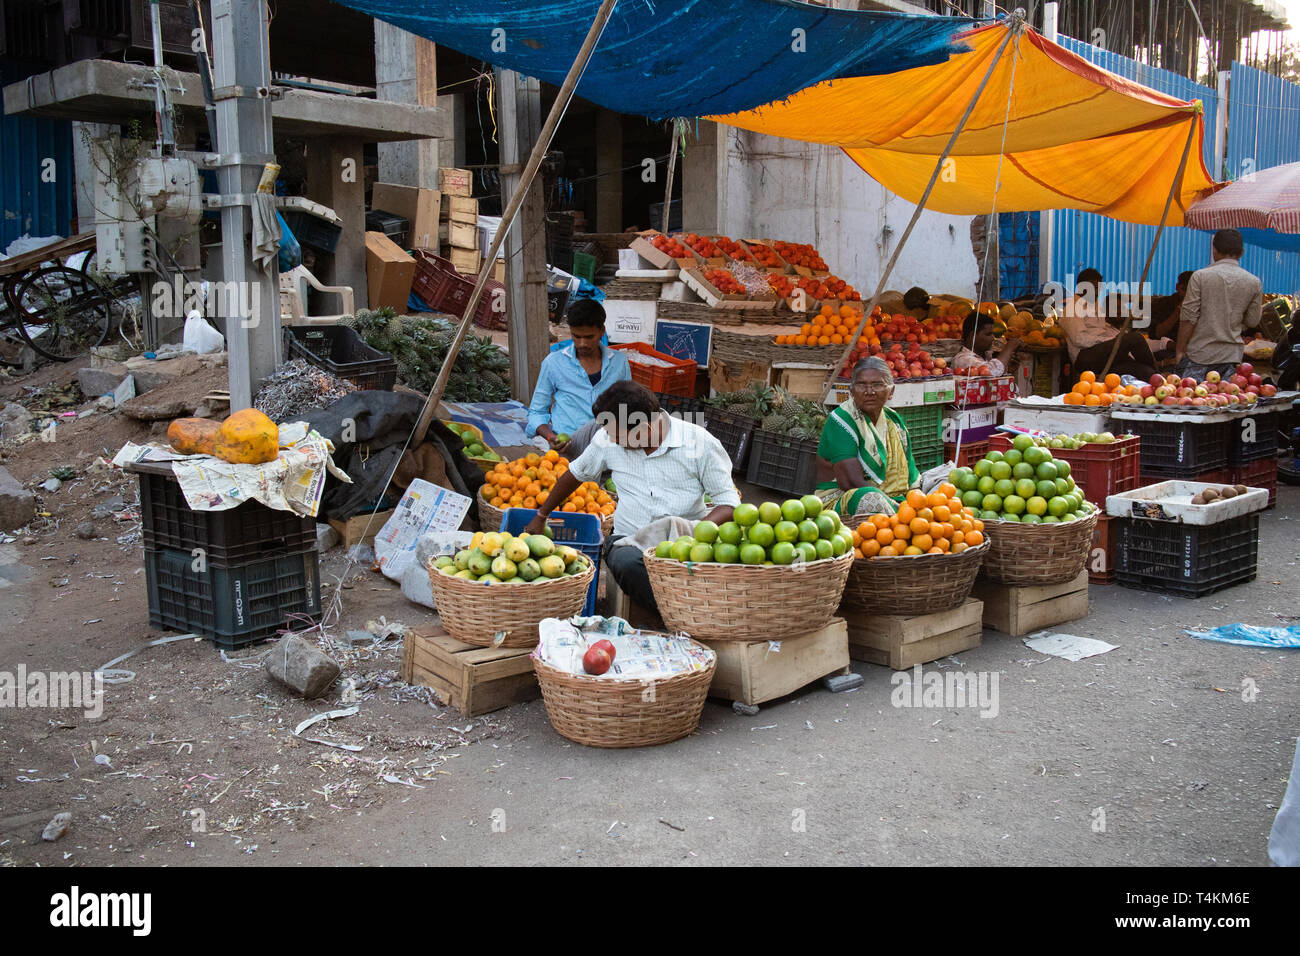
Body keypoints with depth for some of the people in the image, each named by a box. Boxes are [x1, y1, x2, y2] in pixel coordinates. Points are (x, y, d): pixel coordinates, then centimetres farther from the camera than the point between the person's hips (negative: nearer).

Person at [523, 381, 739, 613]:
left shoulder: (699, 441, -7)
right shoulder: (608, 439, 3)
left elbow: (728, 502, -4)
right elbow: (576, 474, 23)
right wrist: (540, 516, 30)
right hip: (630, 541, 2)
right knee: (627, 563, -37)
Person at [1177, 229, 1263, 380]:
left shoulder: (1200, 276, -6)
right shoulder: (1254, 283, 3)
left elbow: (1189, 317, -9)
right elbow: (1252, 322, 8)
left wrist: (1180, 350, -3)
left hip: (1198, 352, -3)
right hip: (1231, 355, 3)